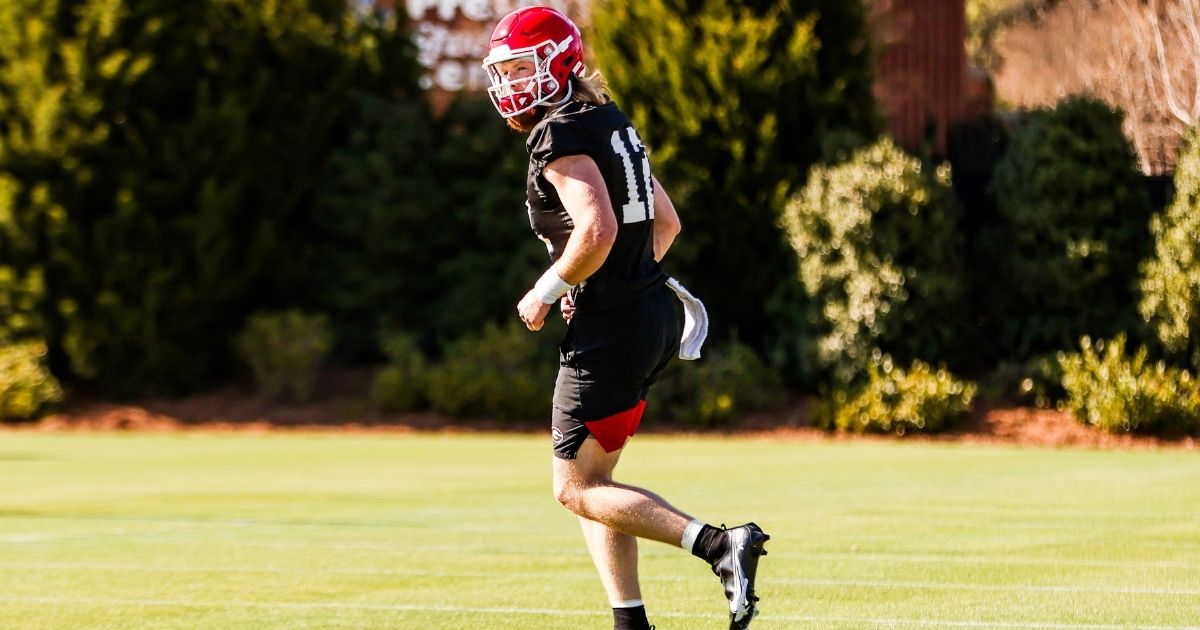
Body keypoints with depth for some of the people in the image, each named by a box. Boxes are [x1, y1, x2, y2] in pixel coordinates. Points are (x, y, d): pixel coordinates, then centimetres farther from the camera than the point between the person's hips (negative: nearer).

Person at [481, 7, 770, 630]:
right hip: (655, 314, 9)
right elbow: (666, 223, 22)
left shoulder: (560, 138, -13)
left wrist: (547, 291, -12)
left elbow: (598, 231, -27)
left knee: (578, 489, -1)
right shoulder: (612, 124, 15)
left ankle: (718, 544, -14)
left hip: (609, 331, -9)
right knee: (592, 482, 16)